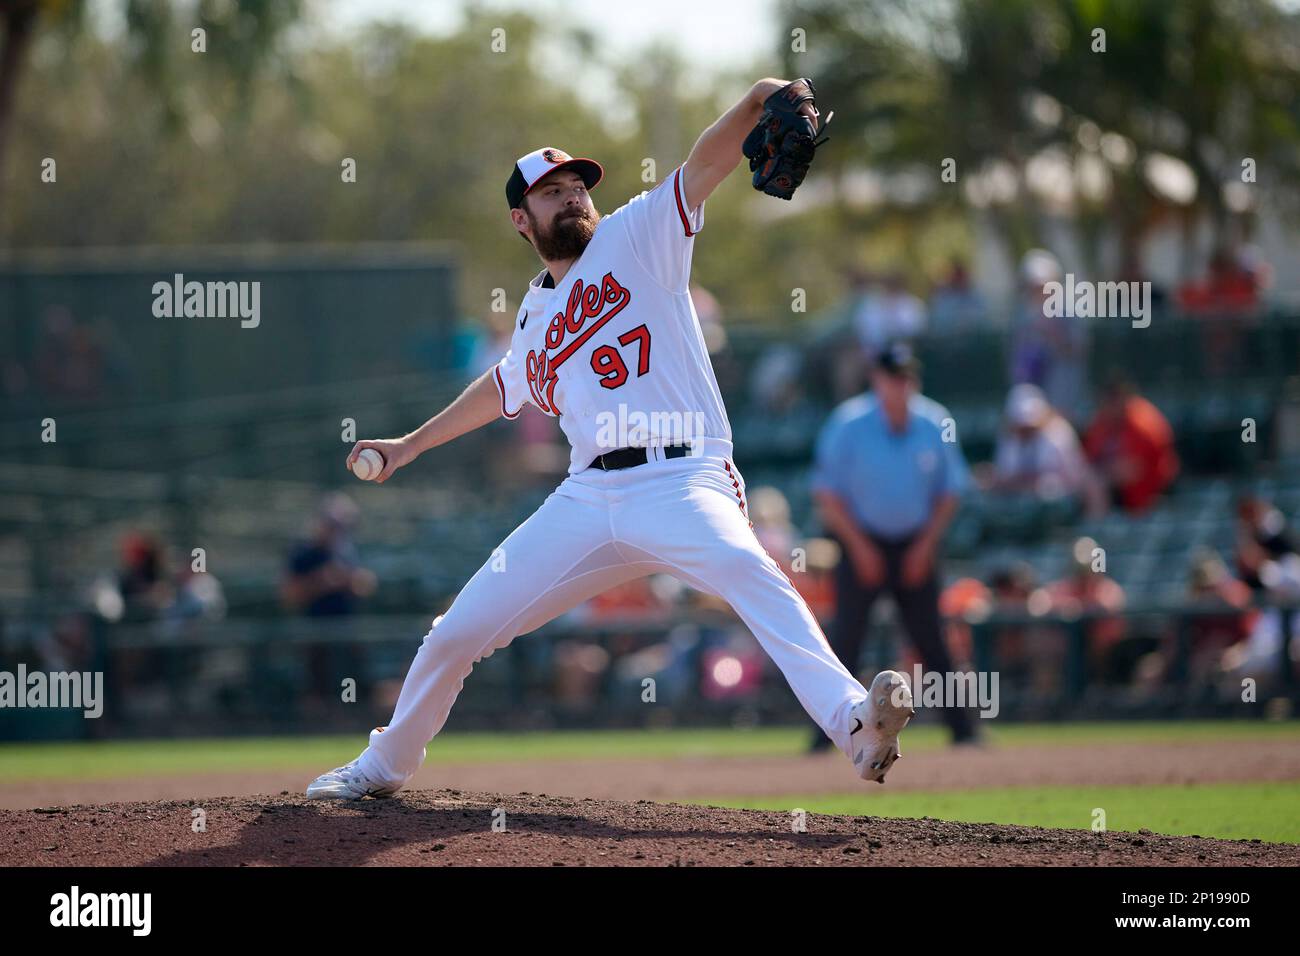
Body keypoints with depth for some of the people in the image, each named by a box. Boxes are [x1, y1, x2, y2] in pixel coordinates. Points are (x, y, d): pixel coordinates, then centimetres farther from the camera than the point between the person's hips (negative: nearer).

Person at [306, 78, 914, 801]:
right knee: (456, 633, 7)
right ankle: (384, 767, 31)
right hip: (588, 499, 6)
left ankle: (853, 725, -54)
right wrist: (410, 446, 48)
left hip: (682, 484, -5)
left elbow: (708, 162, -8)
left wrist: (758, 104, -26)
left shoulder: (636, 237, 8)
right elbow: (504, 388, 42)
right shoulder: (535, 318, 22)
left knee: (747, 570, -37)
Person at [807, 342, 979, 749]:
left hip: (915, 546, 2)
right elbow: (826, 492, -6)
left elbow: (949, 490, 8)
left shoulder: (935, 424, -1)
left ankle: (962, 730, 7)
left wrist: (926, 544, -2)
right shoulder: (849, 425, -9)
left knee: (931, 641, 2)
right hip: (863, 543, -2)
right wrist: (859, 546, -10)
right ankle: (827, 736, -2)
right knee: (845, 639, -6)